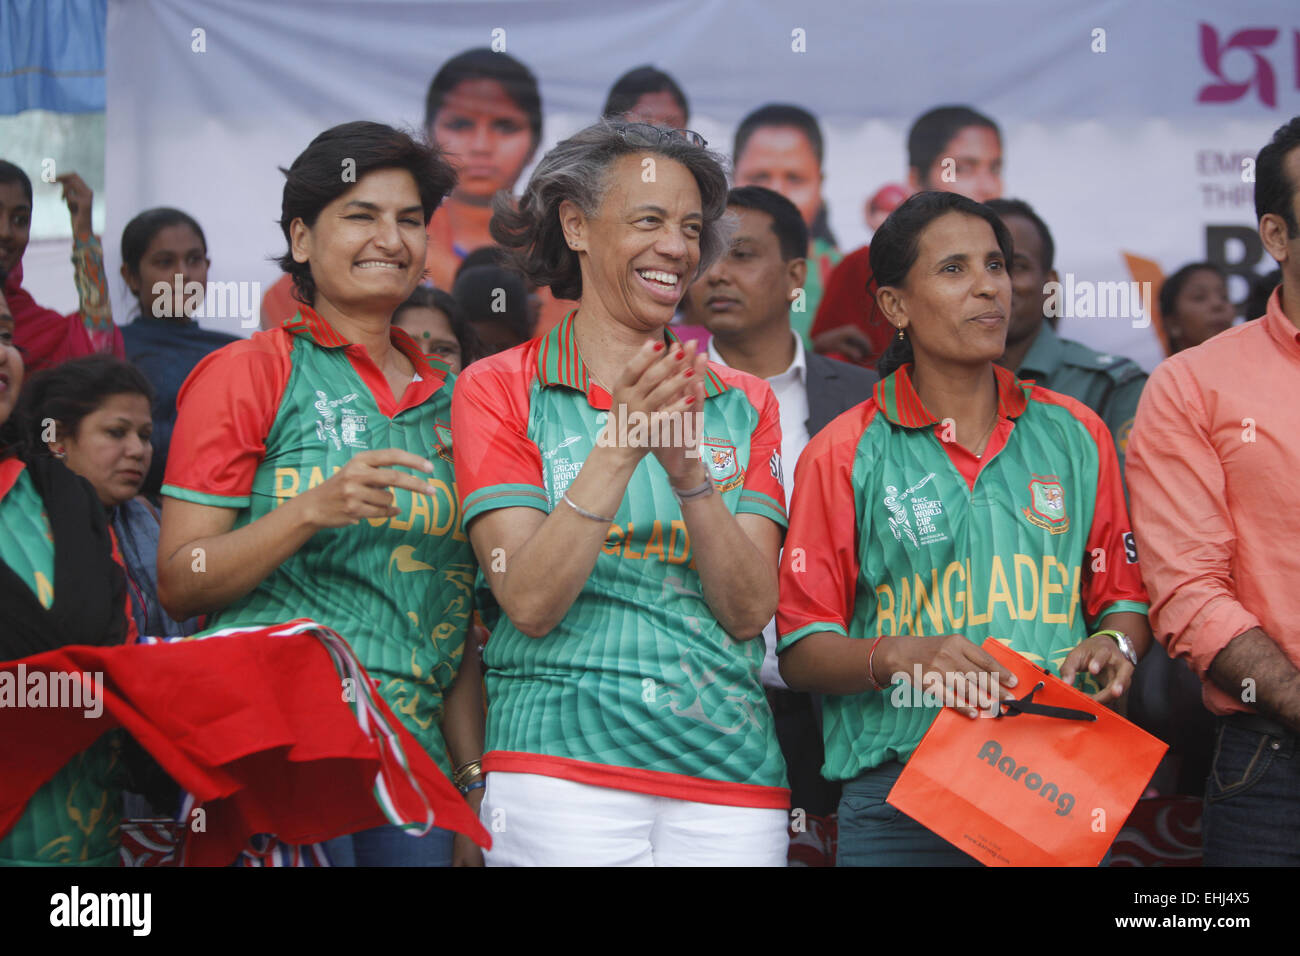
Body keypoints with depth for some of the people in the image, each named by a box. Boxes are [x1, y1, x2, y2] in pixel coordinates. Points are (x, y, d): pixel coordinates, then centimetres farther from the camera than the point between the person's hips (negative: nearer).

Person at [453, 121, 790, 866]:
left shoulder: (743, 404, 12)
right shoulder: (500, 389, 4)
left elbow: (750, 612, 0)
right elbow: (529, 604, -8)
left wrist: (690, 472, -14)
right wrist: (618, 449, -18)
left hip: (731, 776, 3)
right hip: (564, 767, -3)